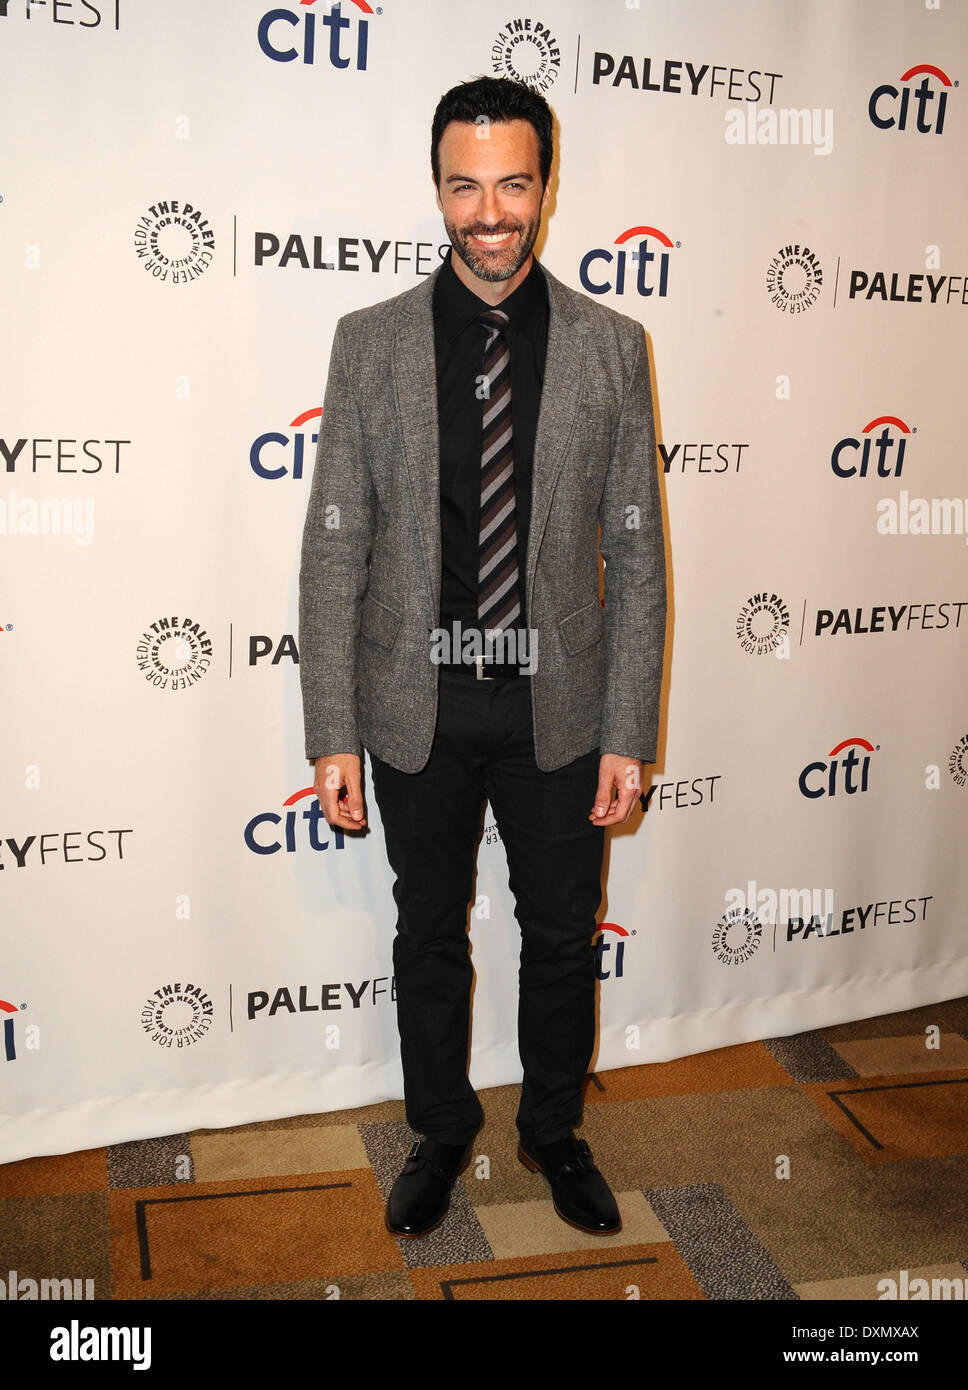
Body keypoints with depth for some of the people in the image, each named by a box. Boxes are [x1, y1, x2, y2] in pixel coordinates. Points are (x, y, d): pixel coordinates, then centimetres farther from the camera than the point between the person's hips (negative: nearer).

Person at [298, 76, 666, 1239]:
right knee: (429, 933, 16)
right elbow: (333, 550, -4)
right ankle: (441, 1133, 41)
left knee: (562, 935, 16)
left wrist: (627, 733, -5)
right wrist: (332, 732, -8)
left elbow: (635, 555, -2)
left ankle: (555, 1133, 41)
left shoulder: (611, 348, -3)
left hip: (557, 705, 0)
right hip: (417, 706, 0)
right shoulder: (370, 343, -3)